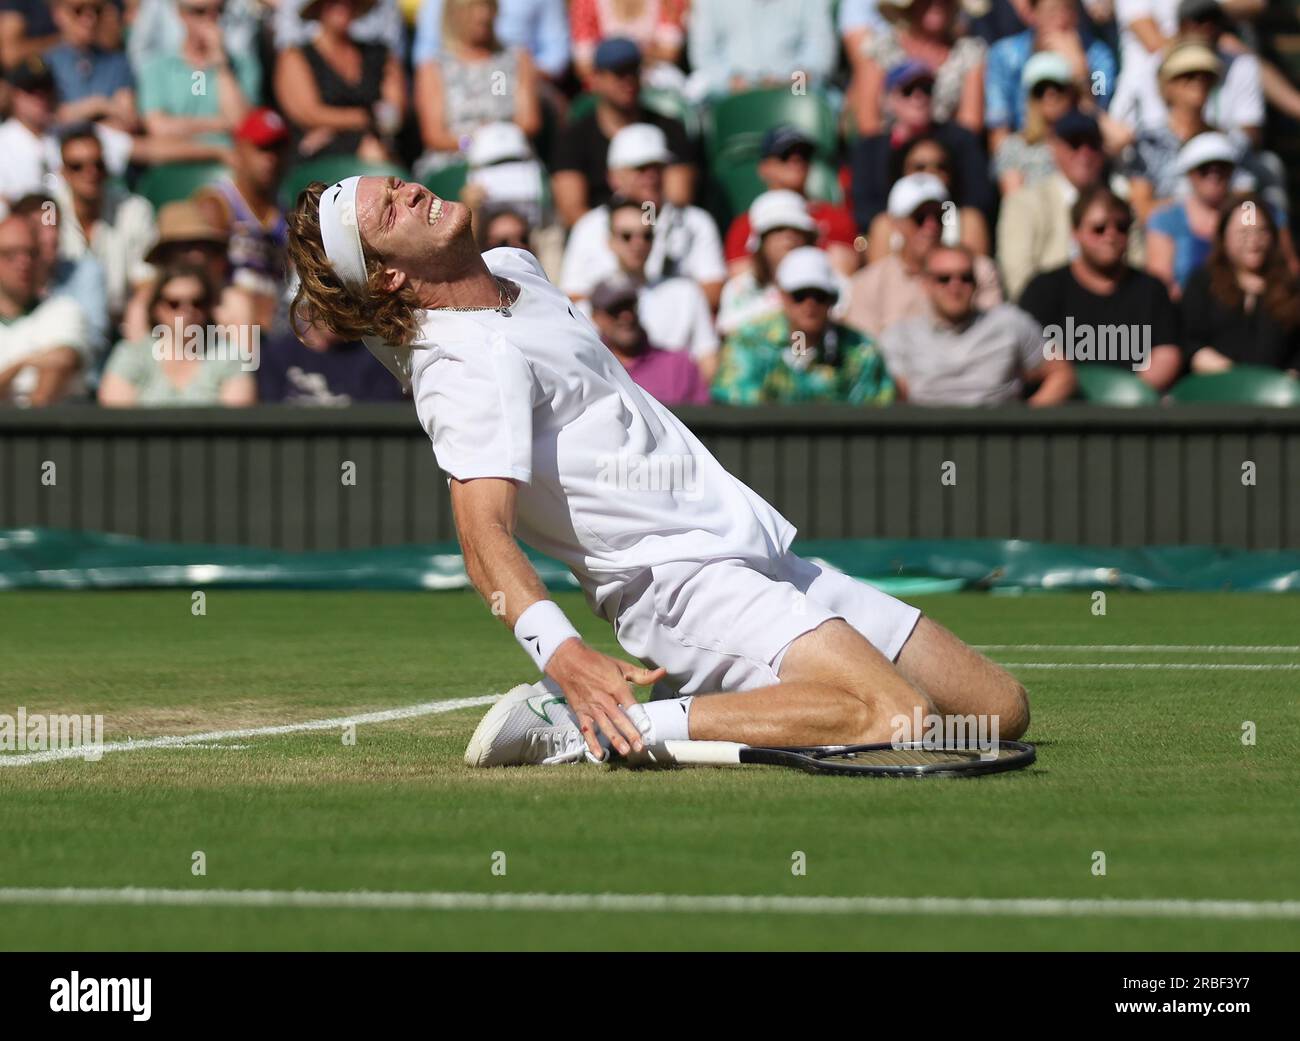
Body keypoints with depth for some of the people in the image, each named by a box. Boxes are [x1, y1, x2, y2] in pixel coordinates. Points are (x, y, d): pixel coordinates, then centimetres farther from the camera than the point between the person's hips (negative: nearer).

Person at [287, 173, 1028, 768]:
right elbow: (483, 533, -31)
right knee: (893, 715, -30)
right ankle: (595, 729, -22)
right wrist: (561, 653, -46)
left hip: (762, 552, 9)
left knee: (999, 707, 4)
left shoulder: (513, 268, 10)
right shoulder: (470, 364, -18)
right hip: (686, 580, -9)